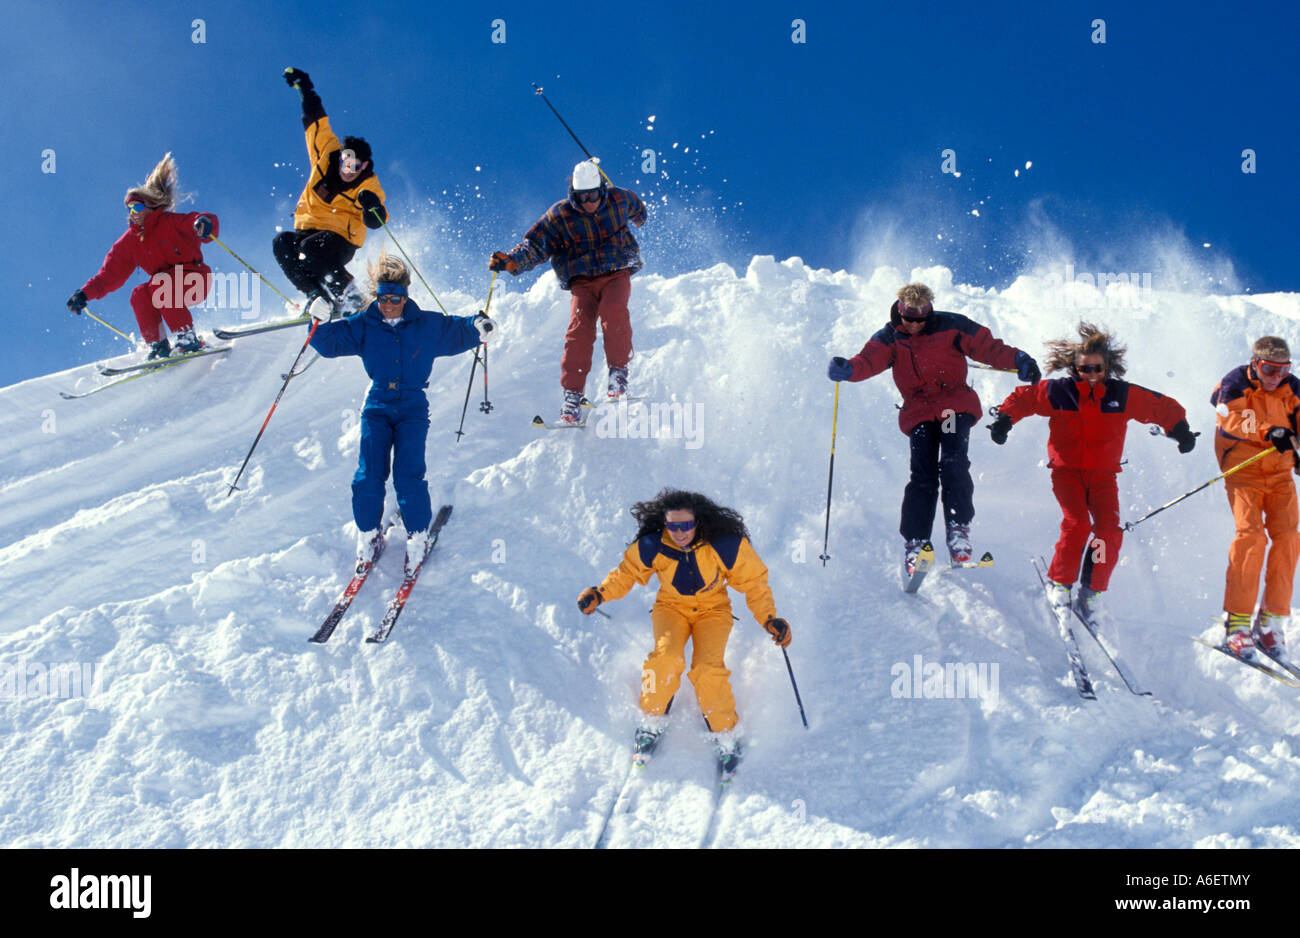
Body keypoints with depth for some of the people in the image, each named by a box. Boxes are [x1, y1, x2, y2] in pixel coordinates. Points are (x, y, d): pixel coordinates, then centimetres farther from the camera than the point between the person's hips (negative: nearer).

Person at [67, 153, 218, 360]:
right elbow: (110, 275, 7)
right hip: (164, 285, 6)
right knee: (140, 295, -20)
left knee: (159, 284, -30)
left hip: (196, 280, -6)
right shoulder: (129, 242, 7)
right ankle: (158, 345, -17)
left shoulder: (170, 223, -9)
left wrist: (203, 223, -47)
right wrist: (85, 294, -5)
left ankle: (187, 338, -29)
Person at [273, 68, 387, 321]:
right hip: (308, 230, 5)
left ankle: (352, 300, -23)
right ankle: (317, 296, -22)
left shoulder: (369, 186, -12)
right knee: (282, 243, -24)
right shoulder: (327, 153, -1)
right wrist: (304, 87, 16)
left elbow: (375, 222, -23)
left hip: (341, 240, -5)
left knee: (311, 250, -35)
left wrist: (372, 206, -45)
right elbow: (316, 120, 10)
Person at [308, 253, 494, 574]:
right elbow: (330, 342, 4)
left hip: (413, 408, -1)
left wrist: (478, 327, -9)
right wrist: (320, 323, -16)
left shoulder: (426, 326, 4)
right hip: (377, 407, 1)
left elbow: (456, 331, 11)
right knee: (369, 475, -9)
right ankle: (368, 534, 10)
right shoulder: (363, 326, 4)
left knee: (409, 476, -12)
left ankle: (418, 536, 4)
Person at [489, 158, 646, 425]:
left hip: (617, 274, 1)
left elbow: (636, 208, 24)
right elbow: (535, 245, -10)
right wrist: (511, 260, -29)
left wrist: (639, 219, 46)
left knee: (613, 310, -31)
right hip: (582, 281, -1)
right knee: (579, 327, -21)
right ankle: (572, 397, -18)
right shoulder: (559, 216, -7)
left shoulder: (619, 200, -1)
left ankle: (618, 372, -15)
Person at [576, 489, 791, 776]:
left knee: (708, 669, -25)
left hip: (713, 610, -1)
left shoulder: (725, 545, -22)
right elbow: (627, 572, 0)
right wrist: (600, 593, -16)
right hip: (671, 608, 1)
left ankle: (726, 736, -4)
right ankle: (652, 723, -6)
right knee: (666, 657, -28)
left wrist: (770, 619, -20)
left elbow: (753, 583, -10)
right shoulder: (652, 546, -18)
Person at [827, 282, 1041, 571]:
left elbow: (988, 347, -1)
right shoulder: (890, 338, 1)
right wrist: (848, 369, -38)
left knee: (953, 465, -21)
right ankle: (914, 542, -3)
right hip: (919, 412, 1)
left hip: (956, 405, -1)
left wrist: (1019, 360, -16)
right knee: (922, 476, -9)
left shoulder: (951, 327, -3)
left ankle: (959, 529, -18)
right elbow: (870, 359, -16)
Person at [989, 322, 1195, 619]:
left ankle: (1091, 592, -1)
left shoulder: (1122, 395, 0)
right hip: (1066, 471, -2)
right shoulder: (1057, 392, -3)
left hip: (1103, 474, 2)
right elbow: (1021, 399, 10)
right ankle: (1059, 584, -3)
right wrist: (1004, 420, -6)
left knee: (1109, 530, -16)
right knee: (1077, 524, -23)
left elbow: (1164, 408, 11)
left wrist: (1180, 429, -4)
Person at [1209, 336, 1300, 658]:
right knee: (1251, 535, -18)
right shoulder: (1235, 384, -7)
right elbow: (1232, 420, -22)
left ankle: (1271, 621, 0)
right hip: (1243, 472, -4)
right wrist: (1268, 433, -37)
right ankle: (1237, 621, -12)